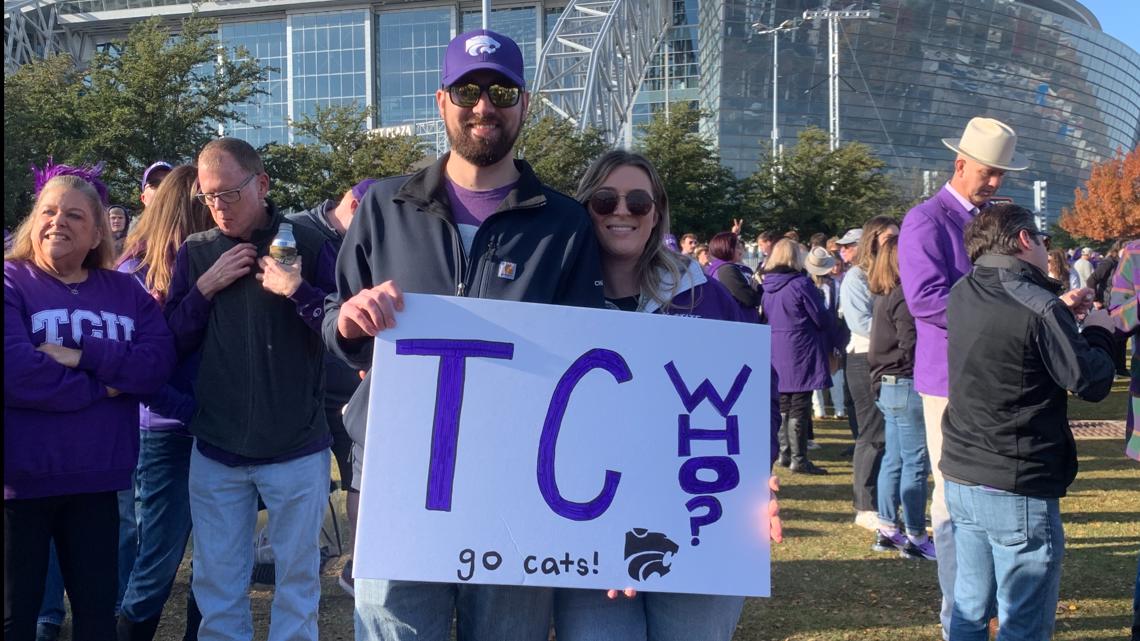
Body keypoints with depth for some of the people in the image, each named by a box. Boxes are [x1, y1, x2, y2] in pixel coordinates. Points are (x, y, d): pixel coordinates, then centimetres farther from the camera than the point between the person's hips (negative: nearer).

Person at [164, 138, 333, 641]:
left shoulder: (306, 243, -4)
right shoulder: (195, 252, 5)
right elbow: (171, 344, 5)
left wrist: (297, 290, -20)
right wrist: (205, 287, -8)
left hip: (296, 447, -2)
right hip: (214, 449, 3)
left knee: (297, 580, 9)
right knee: (217, 586, 11)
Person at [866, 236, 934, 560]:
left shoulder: (886, 297, 13)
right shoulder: (904, 298, -17)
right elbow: (911, 348, -18)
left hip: (888, 386, 10)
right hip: (907, 387, -10)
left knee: (893, 459, 14)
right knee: (915, 463, -3)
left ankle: (887, 531, 21)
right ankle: (916, 538, 2)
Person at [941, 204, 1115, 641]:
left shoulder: (961, 294, 5)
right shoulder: (1039, 308, -17)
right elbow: (1092, 383, -10)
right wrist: (1098, 331, 7)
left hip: (960, 479, 8)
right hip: (1019, 490, -7)